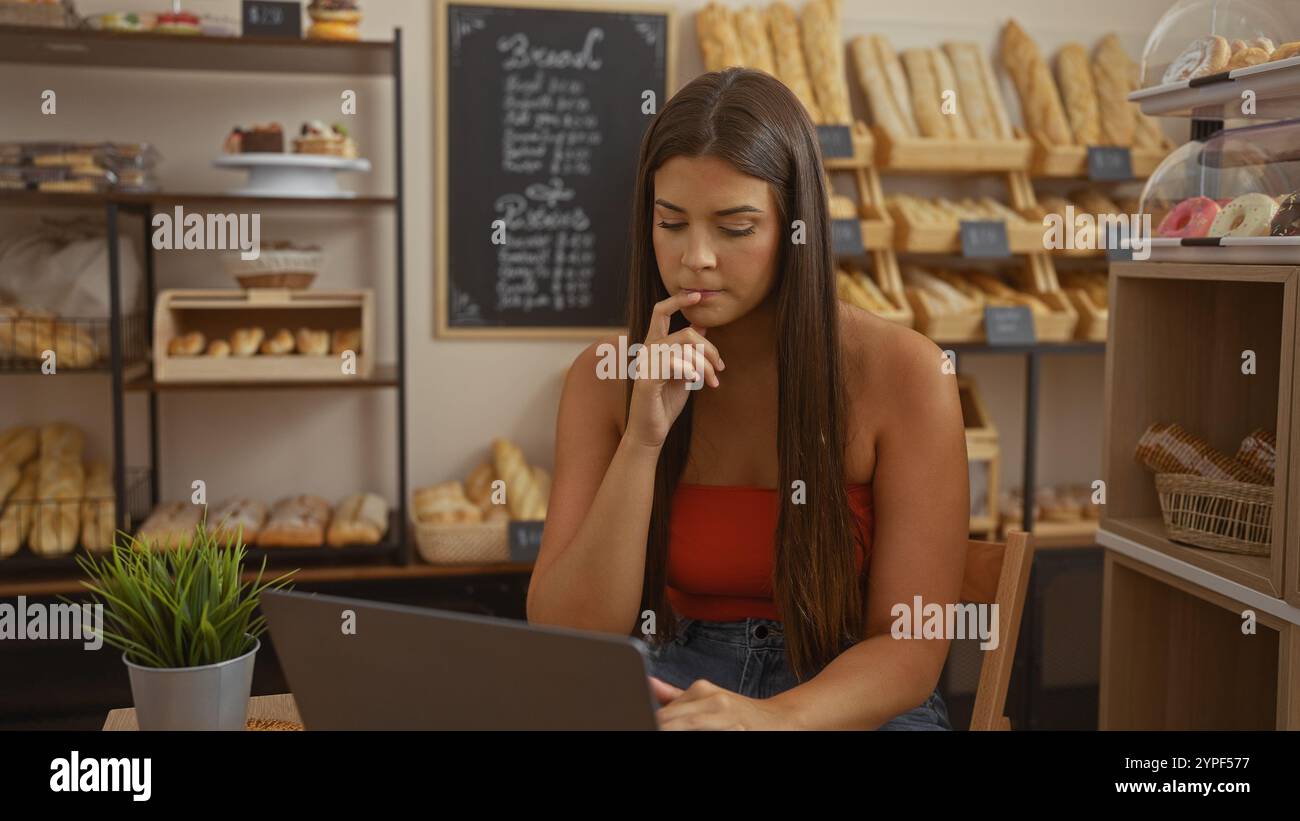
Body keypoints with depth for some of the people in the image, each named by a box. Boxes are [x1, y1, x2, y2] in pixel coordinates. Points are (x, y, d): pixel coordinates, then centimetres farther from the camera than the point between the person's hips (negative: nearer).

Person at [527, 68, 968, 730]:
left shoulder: (903, 373, -10)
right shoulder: (605, 377, -3)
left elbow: (910, 649, -10)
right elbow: (564, 641, -8)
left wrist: (773, 716, -29)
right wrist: (644, 439, -19)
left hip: (846, 703, 0)